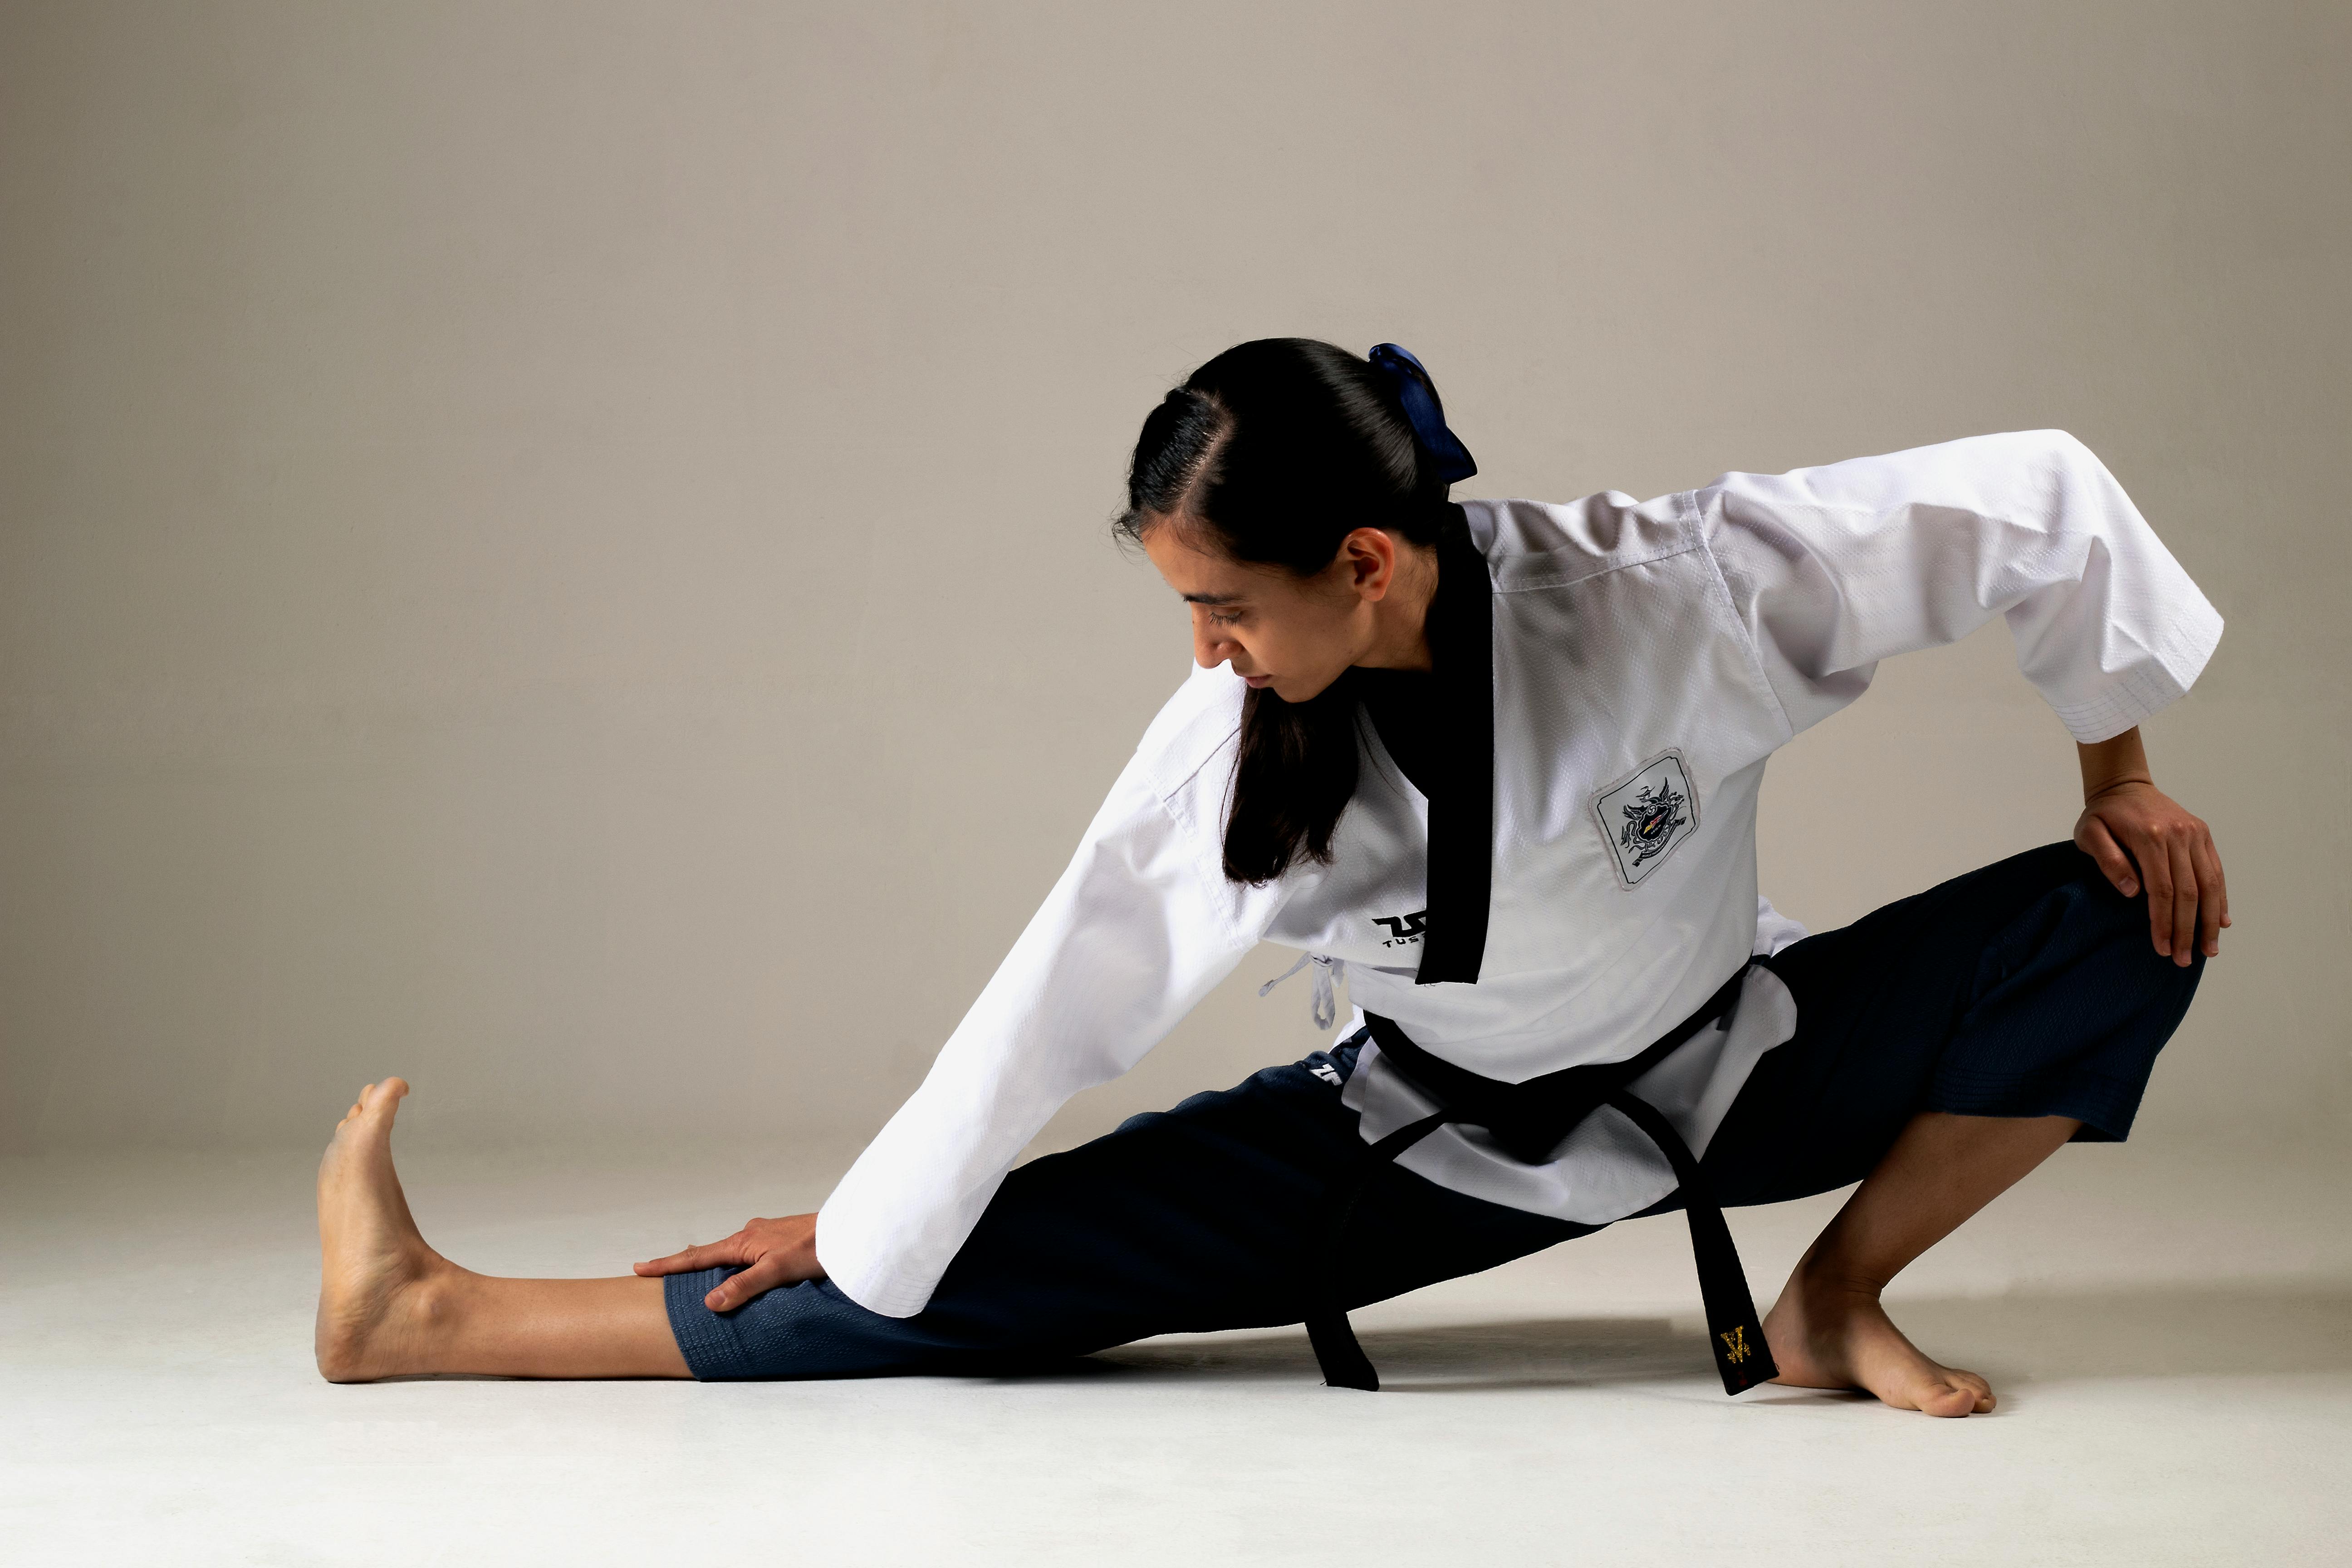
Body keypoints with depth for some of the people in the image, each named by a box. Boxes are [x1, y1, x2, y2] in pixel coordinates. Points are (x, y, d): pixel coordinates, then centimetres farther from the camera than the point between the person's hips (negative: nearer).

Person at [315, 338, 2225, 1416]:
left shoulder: (1672, 594, -31)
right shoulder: (1237, 740, -22)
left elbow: (2038, 499, -23)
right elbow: (1067, 996, -13)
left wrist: (2121, 775, -12)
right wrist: (856, 1231, -7)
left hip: (1728, 1064, 0)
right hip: (1438, 1132, 0)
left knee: (2122, 931, -21)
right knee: (1026, 1261, -14)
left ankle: (1833, 1301, -8)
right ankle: (436, 1318, -9)